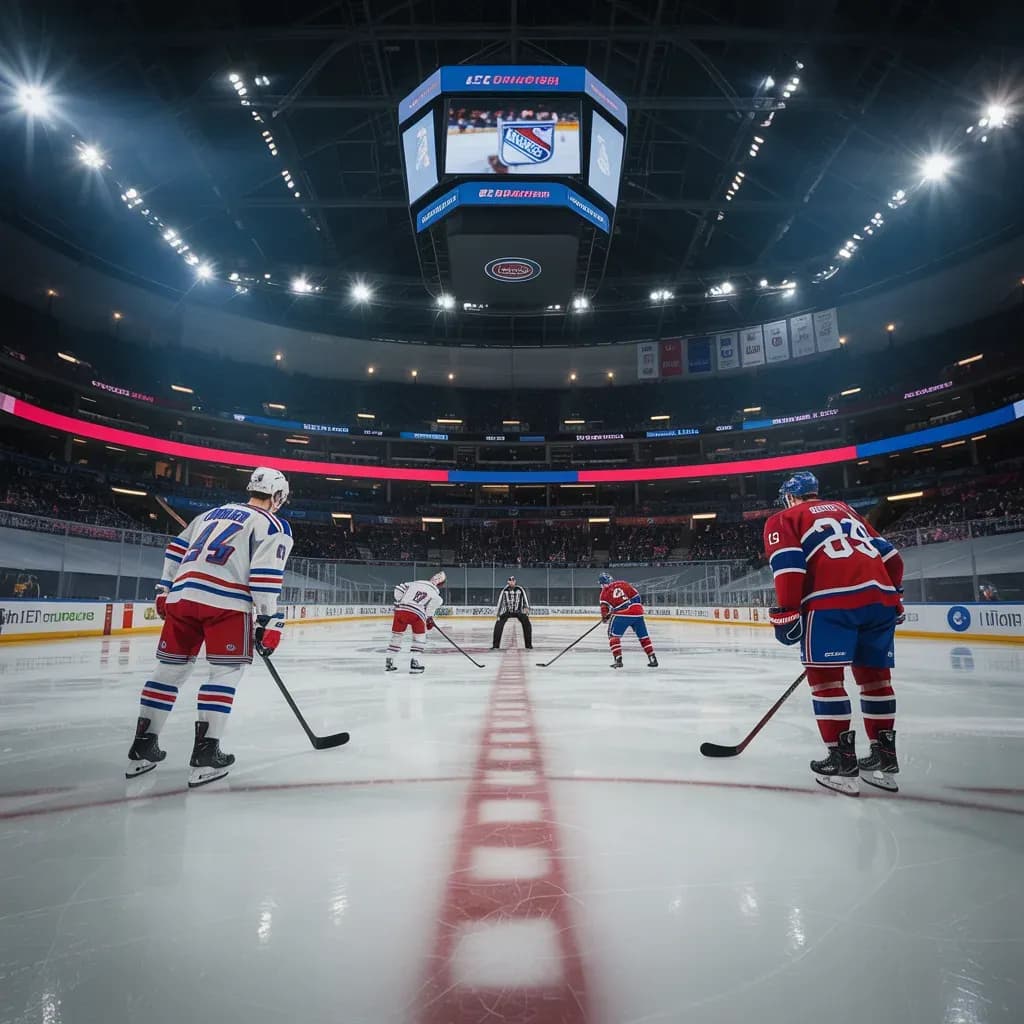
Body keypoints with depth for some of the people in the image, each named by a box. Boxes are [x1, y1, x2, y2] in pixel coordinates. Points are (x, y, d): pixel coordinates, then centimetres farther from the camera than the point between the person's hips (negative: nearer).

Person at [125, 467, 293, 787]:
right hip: (226, 603, -6)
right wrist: (270, 623, -5)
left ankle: (142, 748, 22)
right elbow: (265, 576, -6)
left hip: (181, 594, 6)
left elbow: (176, 550, 24)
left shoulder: (213, 513, 27)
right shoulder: (274, 526, 6)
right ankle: (205, 756, 0)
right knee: (226, 672, 3)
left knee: (170, 668, 15)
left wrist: (164, 590, 29)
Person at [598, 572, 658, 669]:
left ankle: (618, 660, -4)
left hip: (621, 615, -4)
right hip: (637, 612, 4)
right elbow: (636, 595, 17)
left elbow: (604, 604, 0)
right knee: (643, 636, 17)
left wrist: (605, 616, 15)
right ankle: (653, 659, 16)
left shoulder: (605, 590, 8)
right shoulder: (624, 583, 16)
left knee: (613, 635, 9)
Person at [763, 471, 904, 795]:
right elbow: (890, 556, 26)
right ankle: (884, 758, 24)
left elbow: (788, 566, -4)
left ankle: (842, 761, 2)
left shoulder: (783, 520, 14)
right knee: (874, 674, 17)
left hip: (832, 600, -6)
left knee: (824, 676, 3)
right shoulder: (846, 510, 31)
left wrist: (787, 614, -4)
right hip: (880, 596, 6)